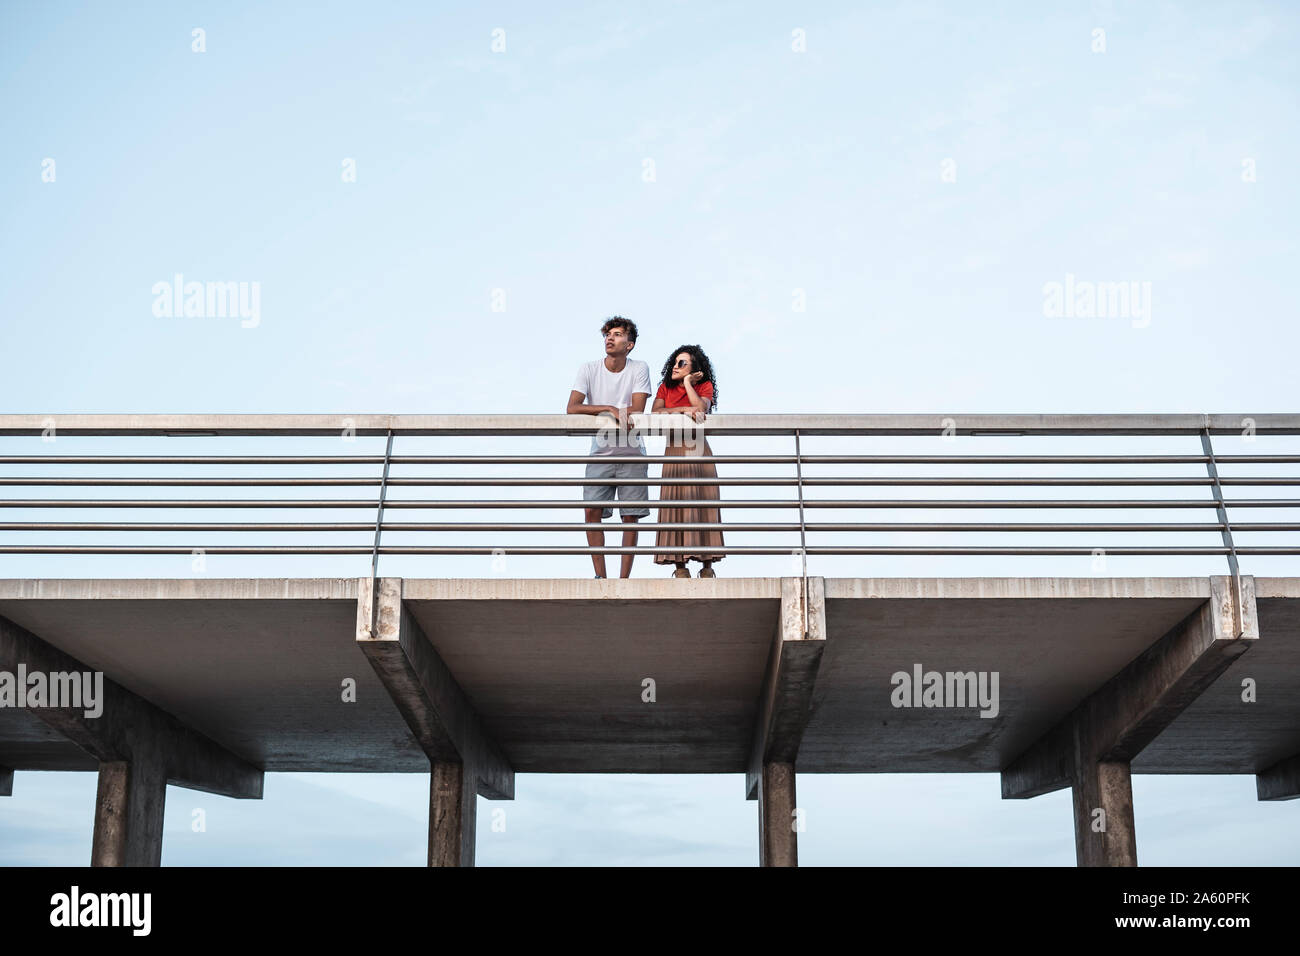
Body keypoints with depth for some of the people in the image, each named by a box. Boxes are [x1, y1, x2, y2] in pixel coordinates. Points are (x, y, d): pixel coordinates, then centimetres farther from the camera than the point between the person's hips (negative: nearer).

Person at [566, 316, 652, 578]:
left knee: (631, 516, -1)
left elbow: (636, 413, -11)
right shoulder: (588, 369, -1)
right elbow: (572, 409, -10)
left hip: (631, 454, -1)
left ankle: (624, 578, 5)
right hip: (600, 453, 1)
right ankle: (600, 576, -1)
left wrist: (595, 414, -11)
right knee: (592, 510, -11)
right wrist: (610, 409, -18)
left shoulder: (639, 370, -3)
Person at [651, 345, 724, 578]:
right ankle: (680, 565, -8)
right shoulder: (665, 388, 12)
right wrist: (684, 410, -13)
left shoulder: (704, 386, 8)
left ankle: (707, 564, -5)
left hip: (699, 453, -1)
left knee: (702, 502, -5)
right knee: (676, 503, -7)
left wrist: (688, 383, -5)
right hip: (674, 452, 1)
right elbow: (655, 413, -5)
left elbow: (702, 408, -13)